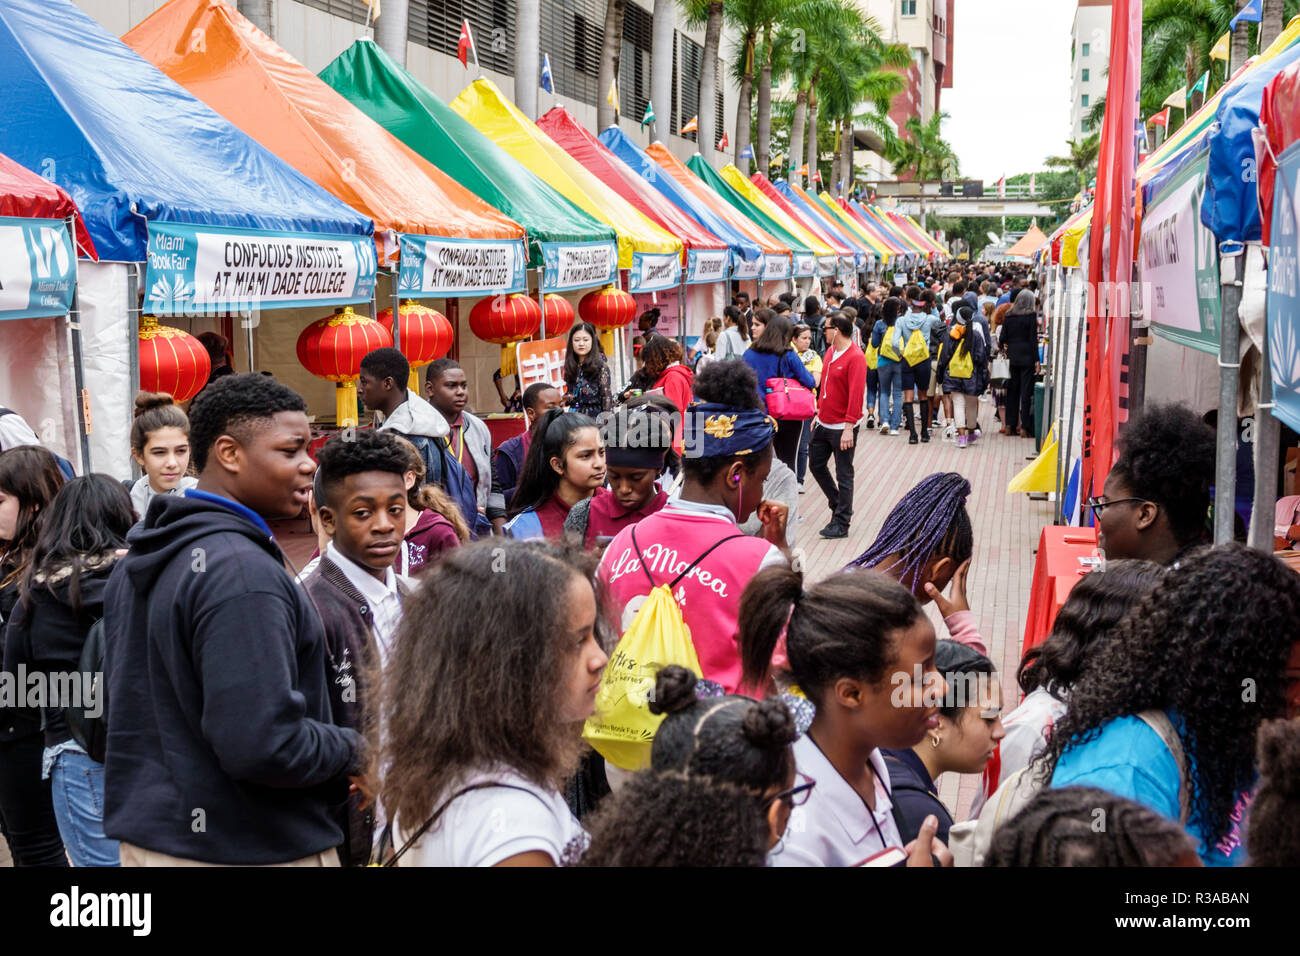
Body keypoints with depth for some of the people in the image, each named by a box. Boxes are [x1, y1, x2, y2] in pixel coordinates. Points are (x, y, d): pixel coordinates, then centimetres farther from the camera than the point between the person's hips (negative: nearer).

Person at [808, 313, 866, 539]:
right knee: (816, 464, 16)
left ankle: (841, 524, 9)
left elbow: (856, 394, -21)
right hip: (823, 424, 9)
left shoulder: (855, 357, -18)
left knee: (844, 475, 1)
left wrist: (848, 427, -24)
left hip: (842, 428, -9)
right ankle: (839, 505, 33)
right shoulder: (830, 351, 9)